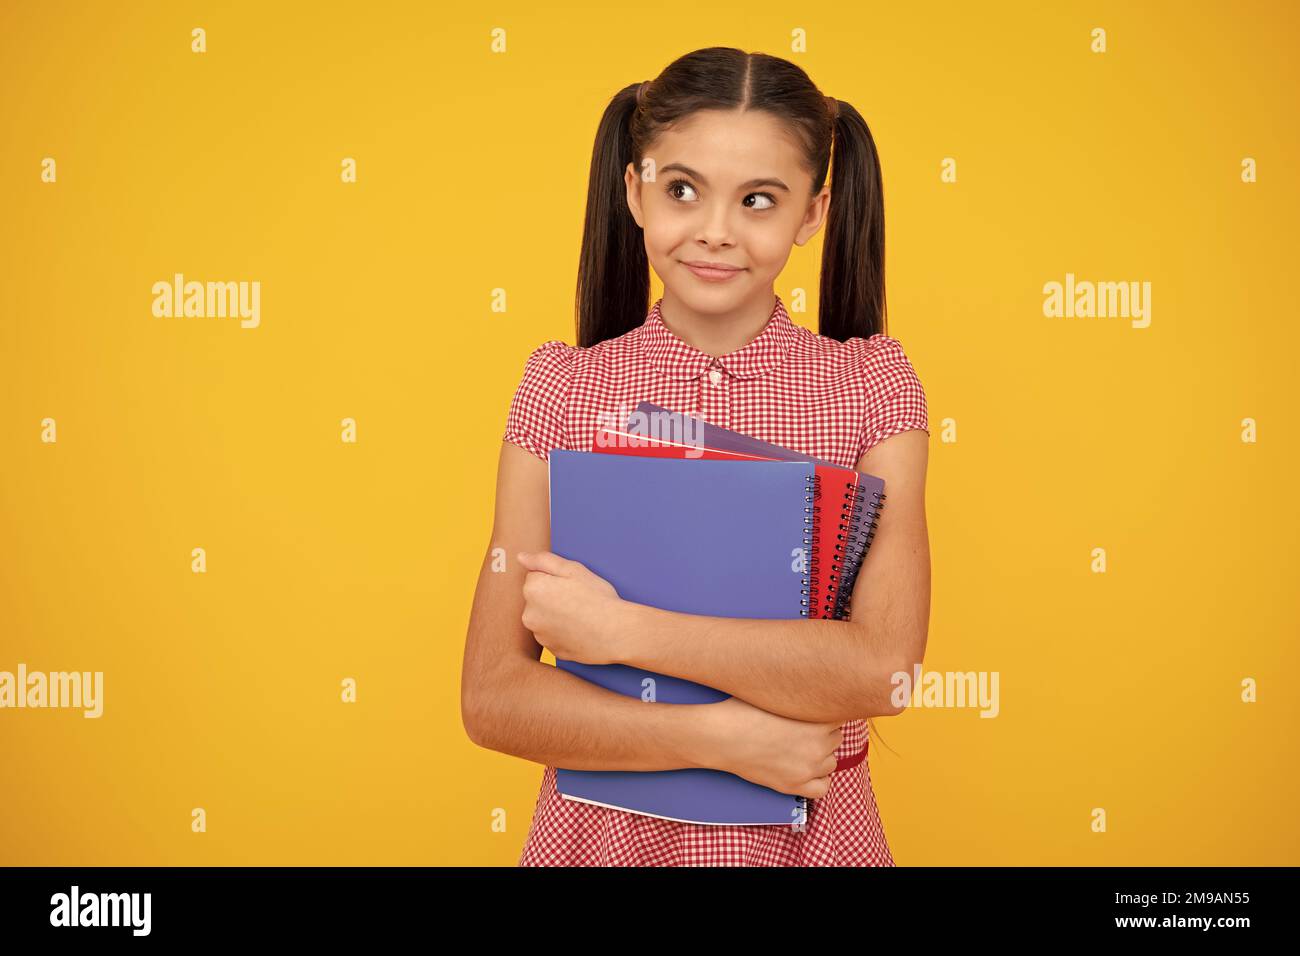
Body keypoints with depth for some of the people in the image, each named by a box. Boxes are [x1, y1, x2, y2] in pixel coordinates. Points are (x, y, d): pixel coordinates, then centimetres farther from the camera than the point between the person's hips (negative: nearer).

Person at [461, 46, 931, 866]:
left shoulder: (873, 385, -7)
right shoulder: (561, 389, -7)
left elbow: (883, 669, -19)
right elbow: (493, 697, -10)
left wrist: (621, 629, -21)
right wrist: (724, 738, -19)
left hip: (810, 832, 0)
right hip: (601, 827, 0)